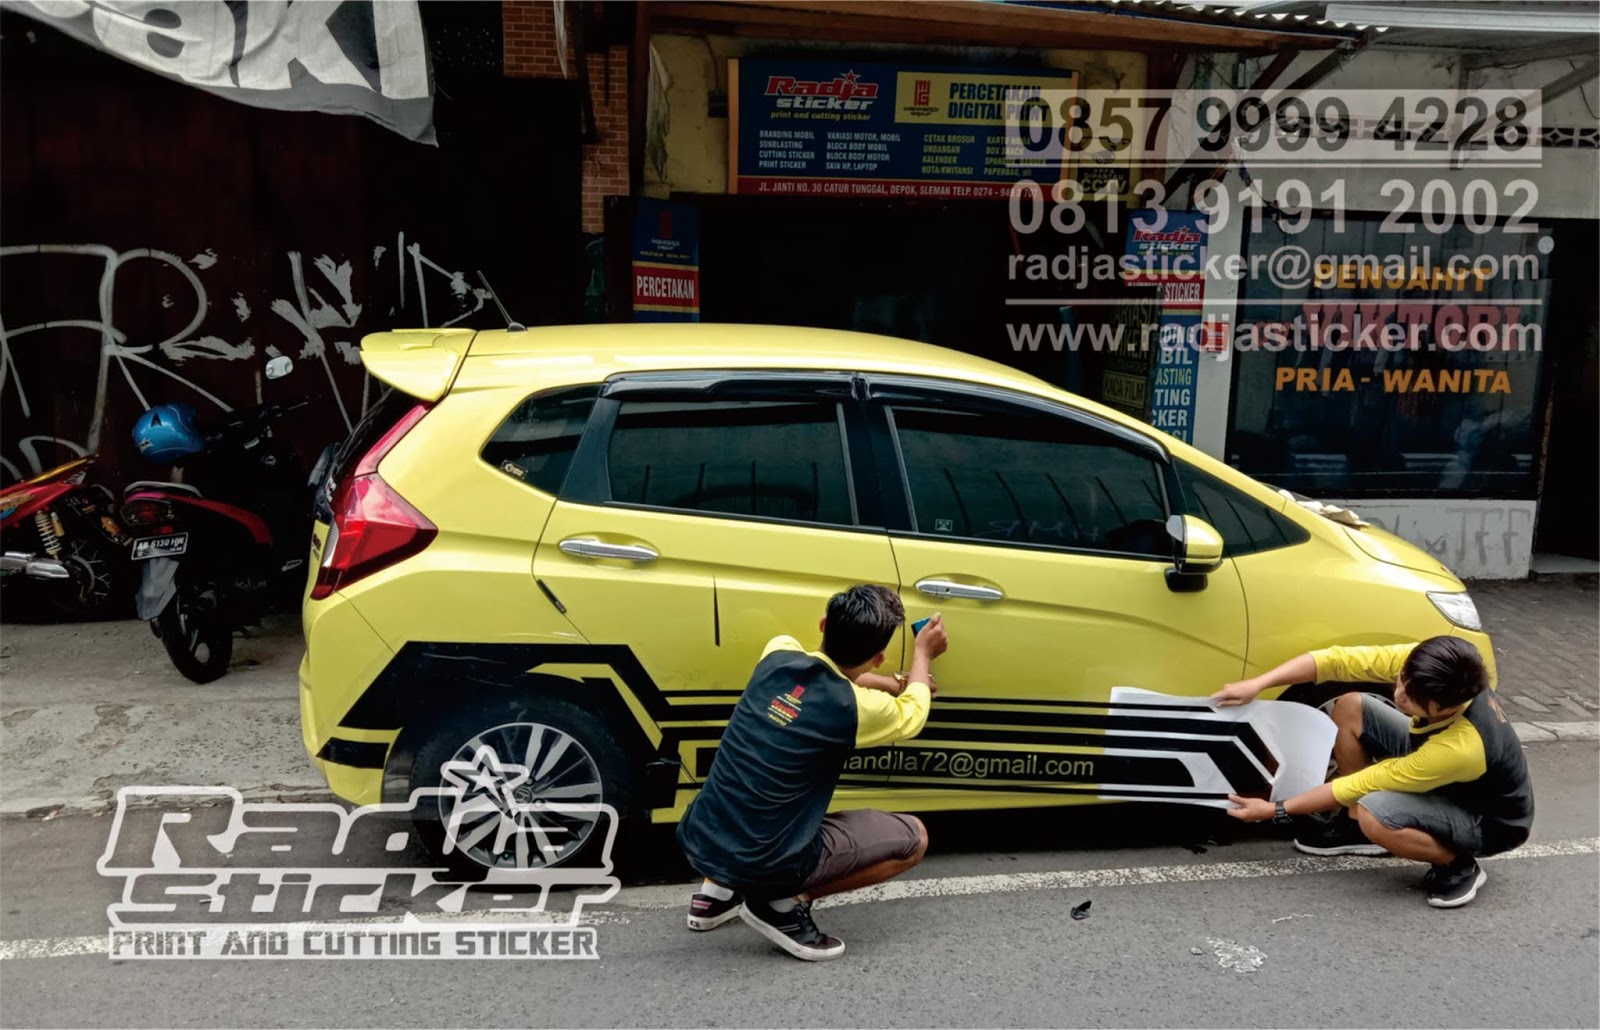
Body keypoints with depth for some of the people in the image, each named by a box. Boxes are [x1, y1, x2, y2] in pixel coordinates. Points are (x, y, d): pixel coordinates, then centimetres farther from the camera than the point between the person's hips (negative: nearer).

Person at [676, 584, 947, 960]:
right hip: (762, 864, -6)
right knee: (914, 837, 7)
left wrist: (895, 684, 30)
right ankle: (784, 903, 1)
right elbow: (911, 717, 10)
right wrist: (923, 654, 26)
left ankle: (718, 890, 25)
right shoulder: (856, 708, -14)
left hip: (697, 842, 6)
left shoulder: (778, 655, -1)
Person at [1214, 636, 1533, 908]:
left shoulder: (1460, 747, -40)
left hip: (1493, 820, -7)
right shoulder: (1424, 667, -27)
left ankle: (1459, 866, -5)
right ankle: (1355, 828, 6)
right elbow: (1336, 660, -22)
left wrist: (1277, 811, -21)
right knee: (1350, 706, -9)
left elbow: (1362, 784, -30)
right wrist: (1258, 684, -34)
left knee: (1374, 816, -35)